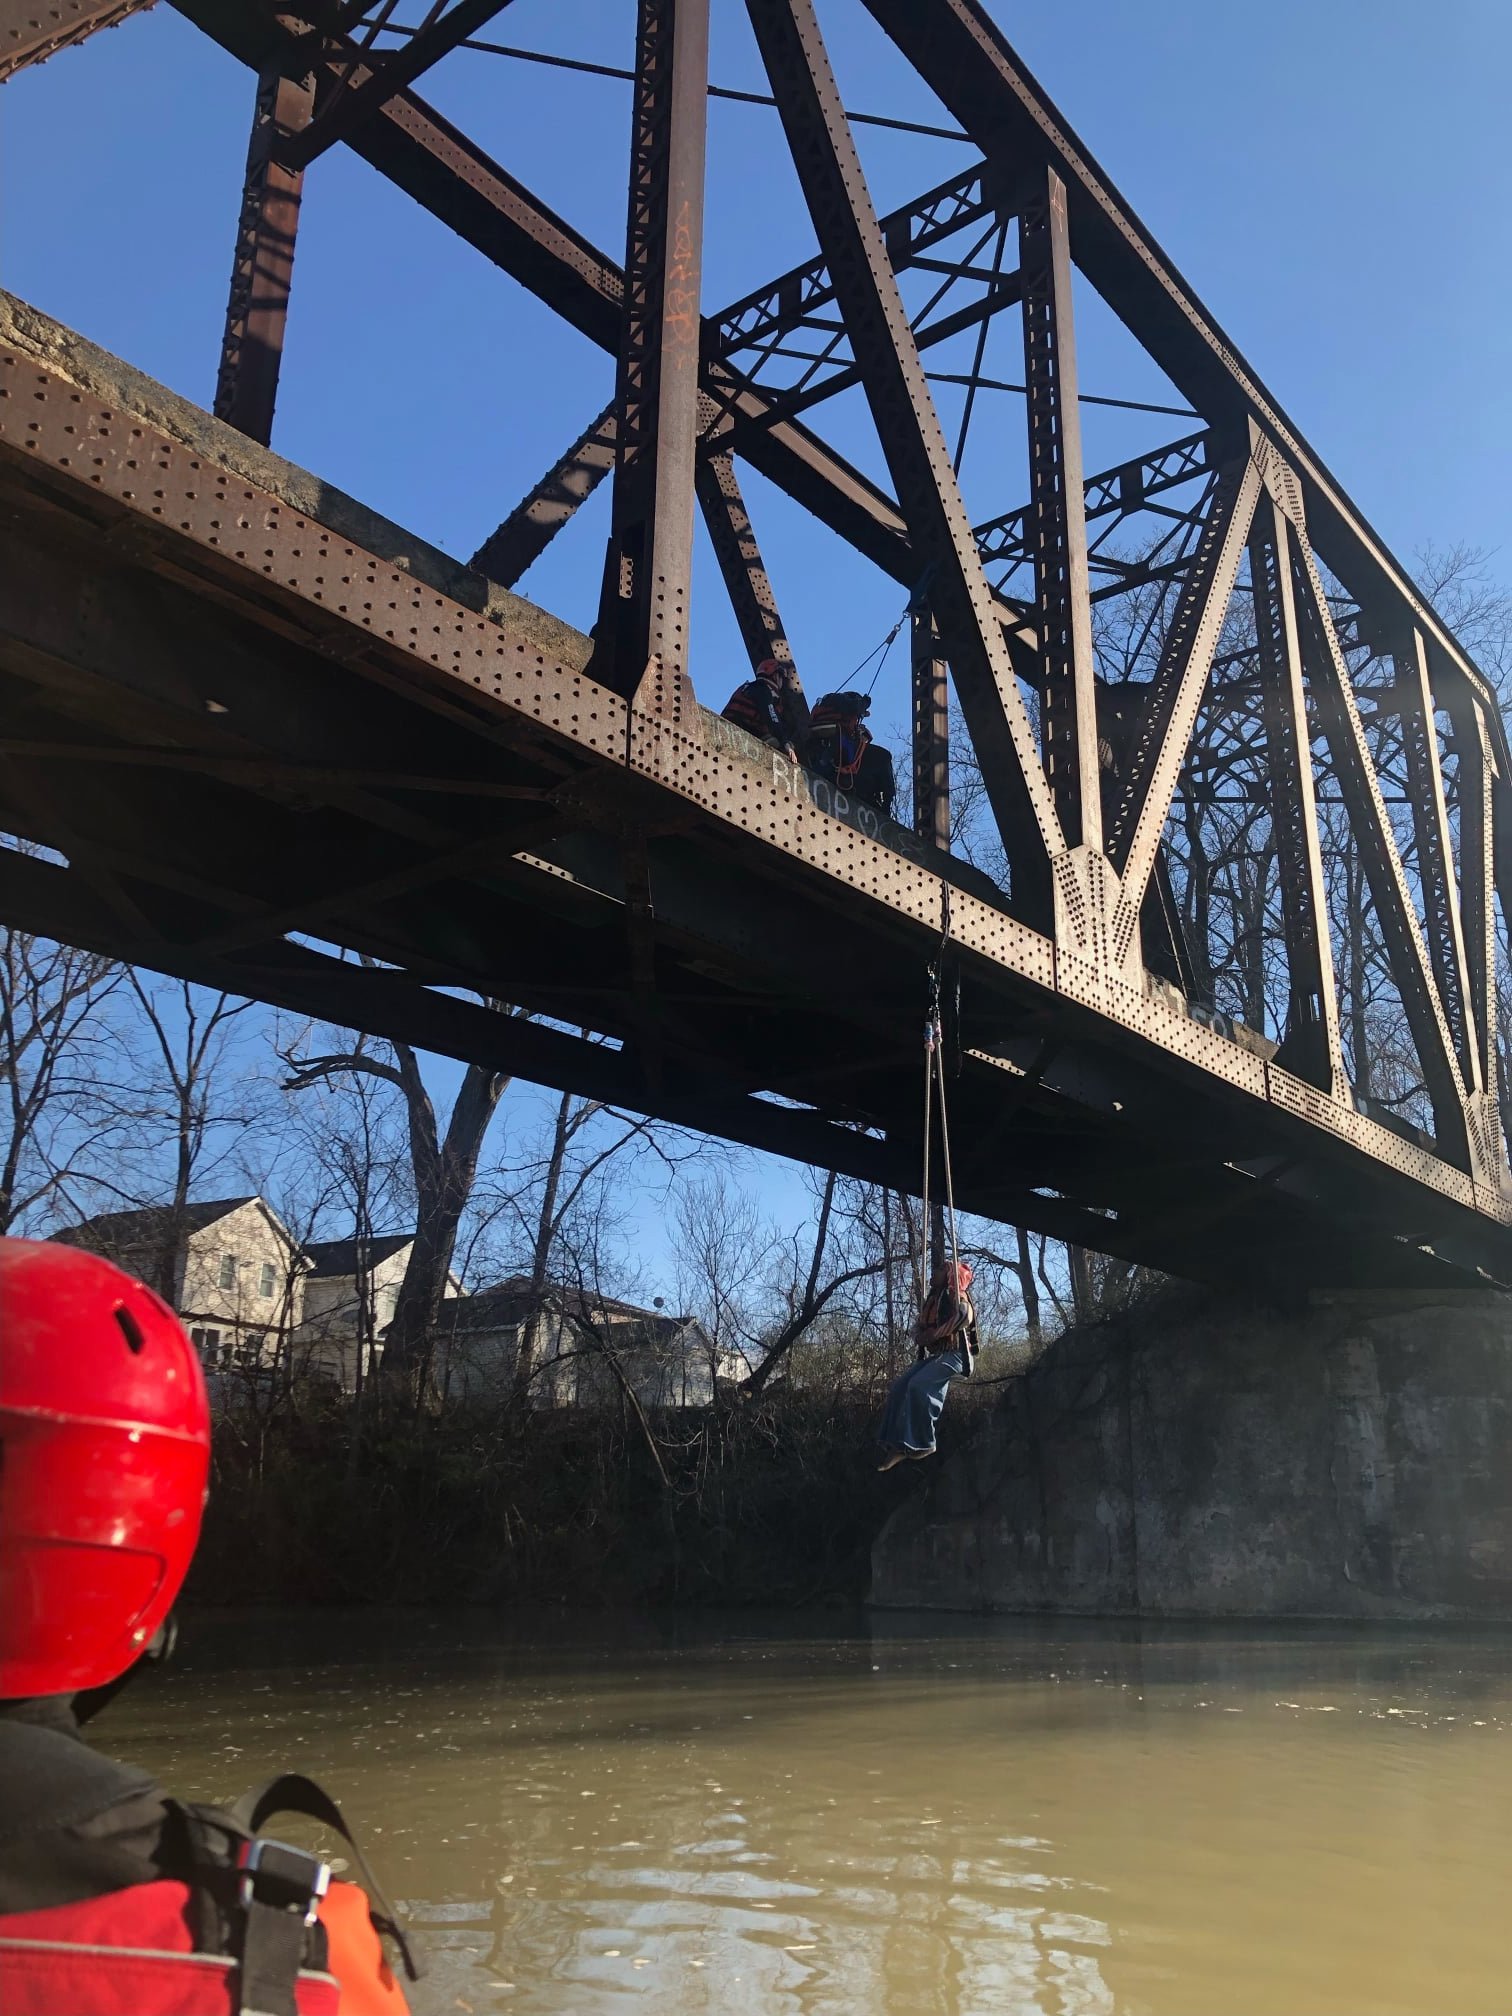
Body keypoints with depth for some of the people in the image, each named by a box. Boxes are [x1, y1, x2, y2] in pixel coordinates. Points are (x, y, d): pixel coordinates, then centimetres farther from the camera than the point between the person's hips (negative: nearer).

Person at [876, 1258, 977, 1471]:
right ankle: (897, 1445, -13)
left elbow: (963, 1316, -25)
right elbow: (919, 1326, 23)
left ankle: (924, 1444, -22)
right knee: (898, 1387, -9)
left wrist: (935, 1334, -20)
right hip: (933, 1355, 9)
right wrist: (919, 1336, -2)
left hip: (953, 1354, -9)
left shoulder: (956, 1295, -4)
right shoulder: (932, 1299, 22)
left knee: (918, 1386, -29)